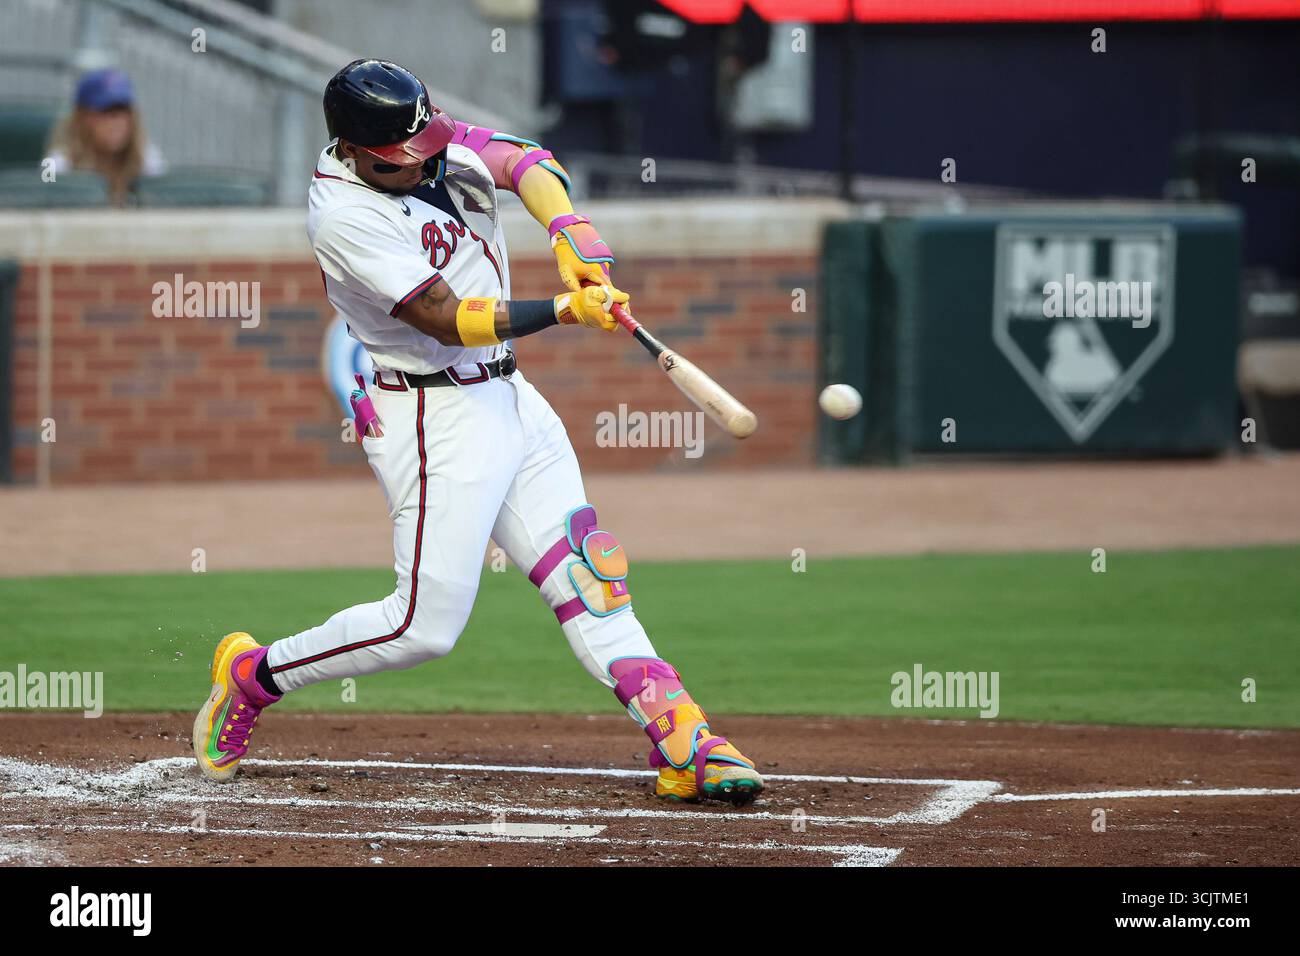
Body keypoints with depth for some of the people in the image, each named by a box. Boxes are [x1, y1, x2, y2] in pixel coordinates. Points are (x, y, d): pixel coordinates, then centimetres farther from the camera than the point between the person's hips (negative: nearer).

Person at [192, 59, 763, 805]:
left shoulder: (437, 143, 1)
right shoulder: (344, 217, -22)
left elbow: (524, 162, -7)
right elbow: (449, 321, -24)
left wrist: (568, 231, -26)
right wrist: (565, 311, -29)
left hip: (509, 399, 8)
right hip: (438, 417, -8)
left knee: (587, 574, 2)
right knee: (427, 625, -8)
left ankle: (682, 742, -2)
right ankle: (253, 675, 10)